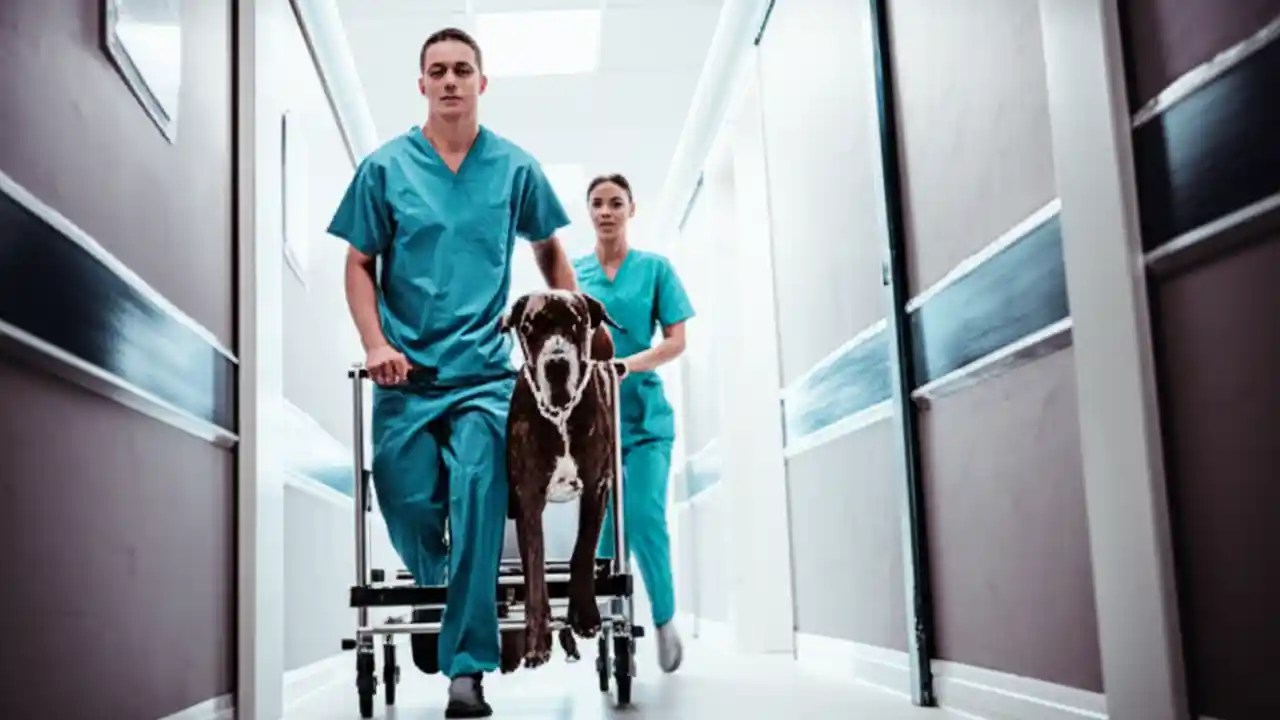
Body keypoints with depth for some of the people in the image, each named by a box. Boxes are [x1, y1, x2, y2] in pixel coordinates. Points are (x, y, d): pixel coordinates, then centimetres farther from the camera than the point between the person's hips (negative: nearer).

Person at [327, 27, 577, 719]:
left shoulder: (515, 167, 4)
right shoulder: (385, 167, 3)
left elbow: (548, 250, 17)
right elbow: (360, 264, 6)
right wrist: (376, 343, -6)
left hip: (483, 372, -1)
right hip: (406, 372, 1)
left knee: (477, 511, -10)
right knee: (408, 507, 3)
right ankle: (430, 600, 36)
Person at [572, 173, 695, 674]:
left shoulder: (655, 268, 3)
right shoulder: (572, 272, 8)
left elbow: (676, 341, -2)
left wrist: (626, 364, -18)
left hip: (644, 412, -2)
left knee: (644, 518, -11)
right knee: (603, 524, 3)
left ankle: (665, 620, 9)